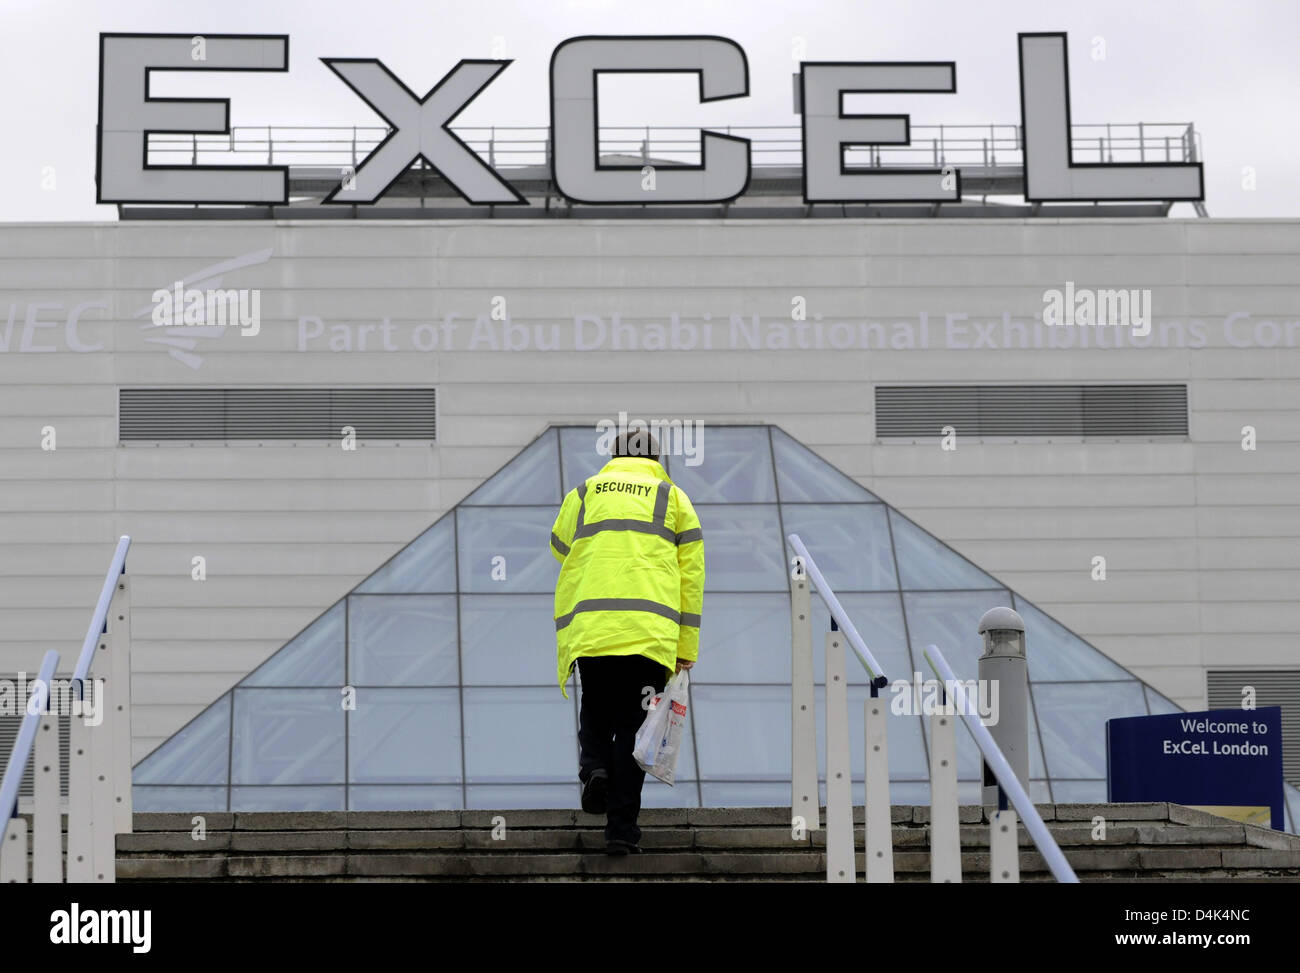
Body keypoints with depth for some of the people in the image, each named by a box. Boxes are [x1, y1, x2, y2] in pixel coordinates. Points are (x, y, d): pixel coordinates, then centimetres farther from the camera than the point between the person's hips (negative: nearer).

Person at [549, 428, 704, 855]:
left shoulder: (583, 493, 17)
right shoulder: (673, 497, 14)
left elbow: (560, 550, 23)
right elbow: (691, 574, 8)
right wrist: (686, 647, 9)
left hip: (590, 628, 1)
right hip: (650, 633, -1)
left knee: (595, 713, 20)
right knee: (633, 727, 5)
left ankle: (594, 766, -9)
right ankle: (622, 828, 1)